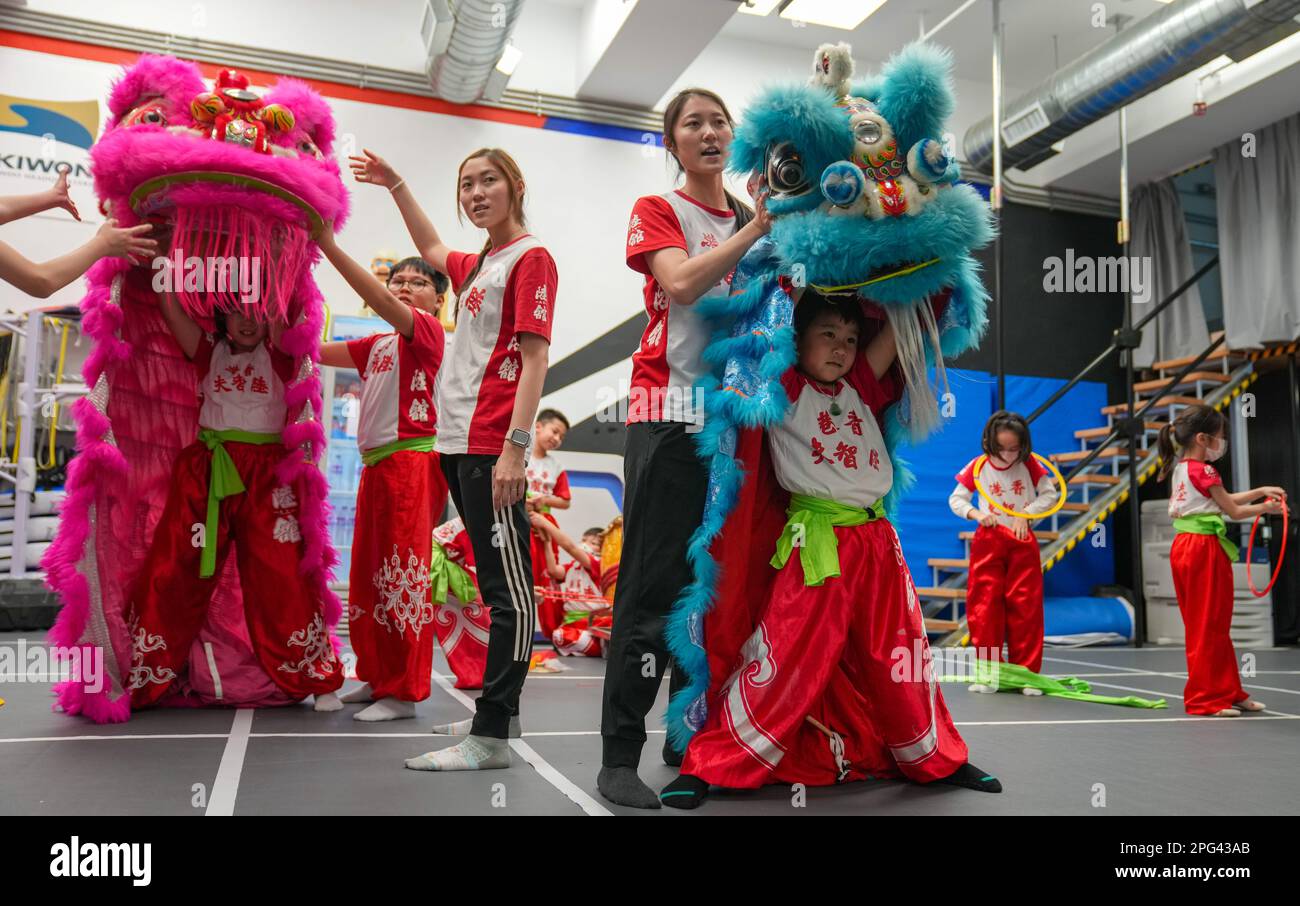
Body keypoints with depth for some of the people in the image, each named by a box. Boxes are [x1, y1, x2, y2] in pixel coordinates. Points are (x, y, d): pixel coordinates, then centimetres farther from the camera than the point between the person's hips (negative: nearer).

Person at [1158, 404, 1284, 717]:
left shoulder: (1181, 468, 12)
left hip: (1185, 547, 9)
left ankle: (1229, 692, 25)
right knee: (1209, 626, -2)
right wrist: (1266, 507, 11)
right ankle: (1206, 698, 5)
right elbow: (1233, 511, -5)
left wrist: (1262, 490, 18)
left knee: (1210, 626, 15)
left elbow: (1224, 500, 19)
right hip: (1204, 549, -9)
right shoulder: (1204, 471, -14)